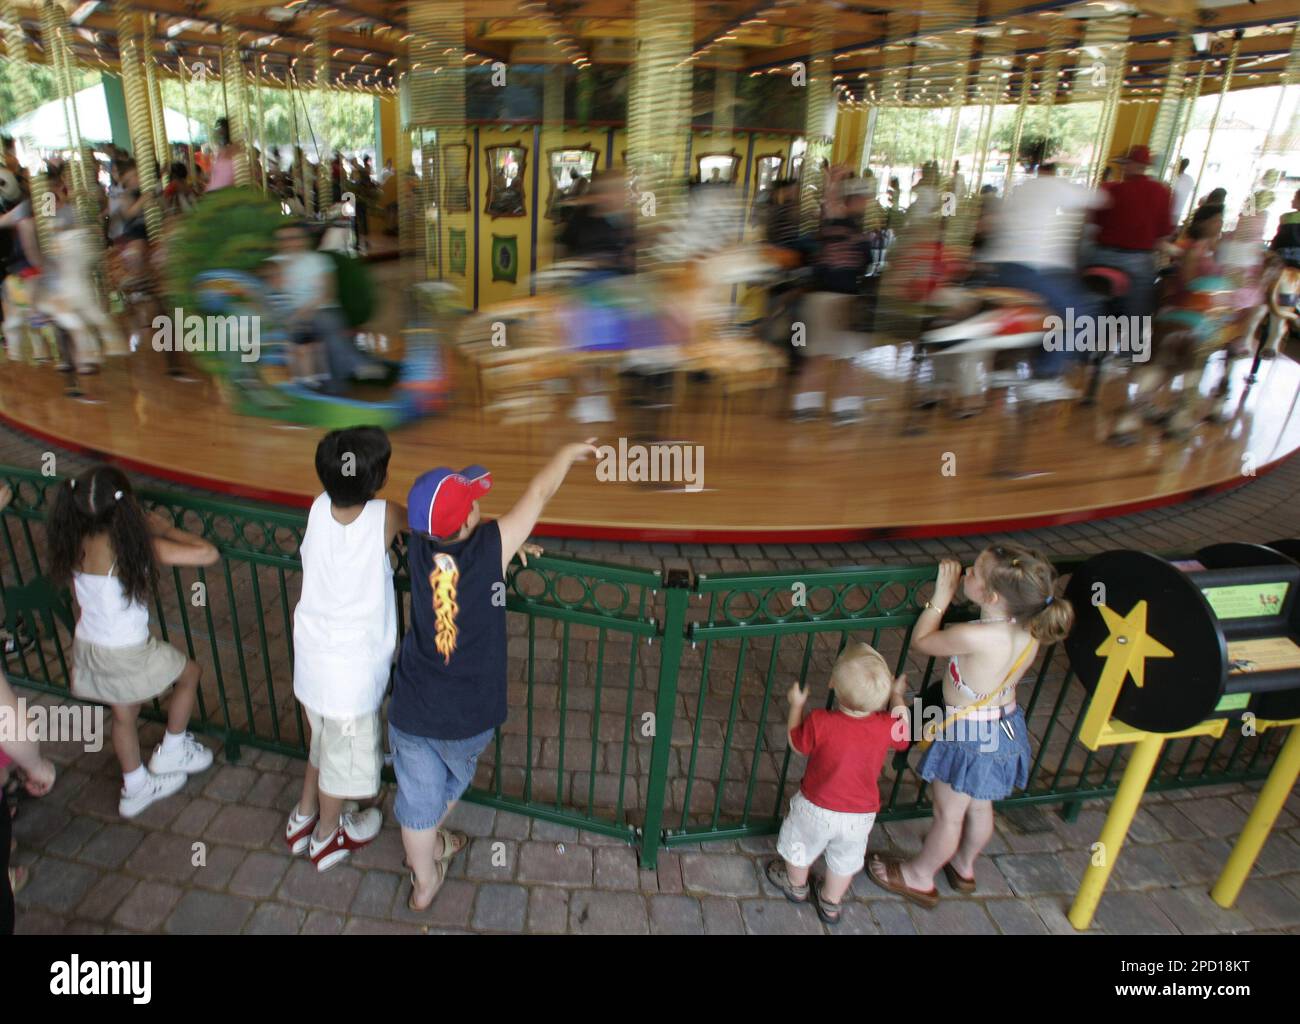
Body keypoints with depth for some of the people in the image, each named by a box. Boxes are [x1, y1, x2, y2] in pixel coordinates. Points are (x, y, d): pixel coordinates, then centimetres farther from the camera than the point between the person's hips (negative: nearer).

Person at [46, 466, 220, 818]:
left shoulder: (75, 544, -6)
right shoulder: (133, 545, -27)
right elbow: (208, 554, -29)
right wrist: (165, 528, -17)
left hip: (86, 646, 6)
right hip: (126, 653, -6)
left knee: (123, 715, 25)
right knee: (189, 673, 21)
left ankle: (135, 787, 43)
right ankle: (171, 751, 34)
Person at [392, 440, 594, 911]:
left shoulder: (418, 549, -12)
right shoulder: (491, 547, -22)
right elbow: (539, 492, -8)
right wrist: (570, 451, 5)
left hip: (410, 711, 2)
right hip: (466, 718, -1)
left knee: (417, 797, 19)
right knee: (452, 782, 28)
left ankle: (424, 882, 41)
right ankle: (430, 845, 55)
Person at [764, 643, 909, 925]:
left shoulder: (820, 723, -33)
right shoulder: (887, 726, -26)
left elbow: (797, 743, -12)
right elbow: (902, 736, -1)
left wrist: (796, 705, 1)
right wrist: (896, 696, 10)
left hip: (817, 809, -2)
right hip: (861, 815, 2)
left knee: (800, 848, 29)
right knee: (845, 860, 29)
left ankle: (796, 885, 54)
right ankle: (831, 903, 51)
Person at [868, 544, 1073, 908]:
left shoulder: (975, 637, -37)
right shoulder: (1030, 631, -16)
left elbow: (920, 642, -18)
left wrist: (941, 596, -13)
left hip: (968, 735, -7)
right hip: (1006, 725, 7)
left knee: (948, 814, 16)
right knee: (979, 808, 29)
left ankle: (919, 877, 40)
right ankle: (964, 867, 54)